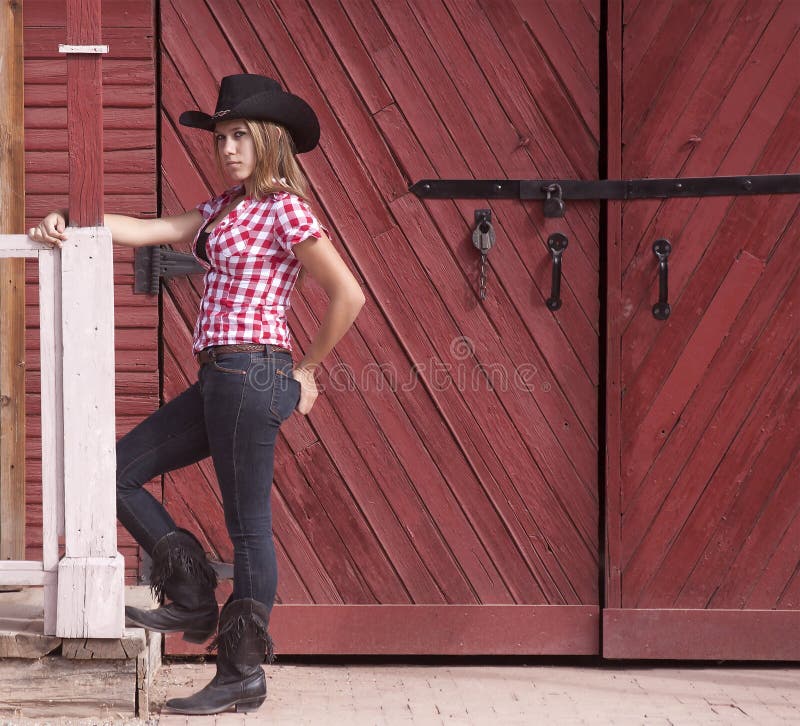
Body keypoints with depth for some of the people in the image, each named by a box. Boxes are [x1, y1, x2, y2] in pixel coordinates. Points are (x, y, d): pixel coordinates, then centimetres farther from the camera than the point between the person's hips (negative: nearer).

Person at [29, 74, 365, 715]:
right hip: (220, 377, 9)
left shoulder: (284, 209, -8)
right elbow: (148, 231, 14)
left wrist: (307, 369, -4)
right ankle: (194, 601, 15)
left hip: (251, 373, -9)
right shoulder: (225, 208, 17)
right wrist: (68, 222, 1)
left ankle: (243, 677, 4)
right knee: (120, 471, 10)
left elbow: (348, 295, -13)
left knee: (249, 524, -3)